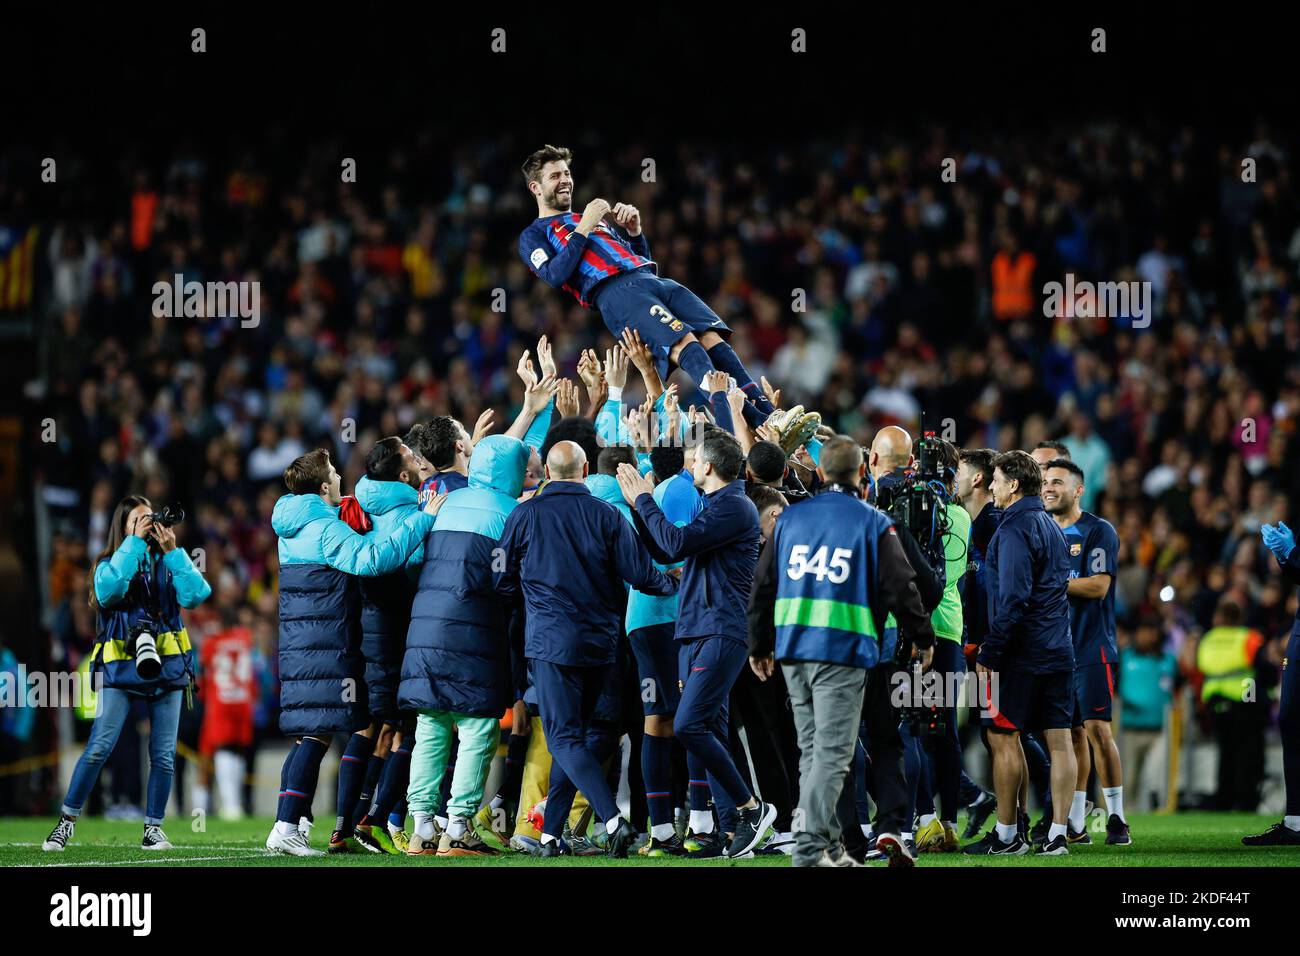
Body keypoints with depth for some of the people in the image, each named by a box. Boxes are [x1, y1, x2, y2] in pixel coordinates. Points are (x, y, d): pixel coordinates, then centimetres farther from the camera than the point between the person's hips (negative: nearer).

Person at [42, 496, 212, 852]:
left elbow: (195, 595, -6)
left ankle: (153, 829, 9)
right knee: (99, 746, -11)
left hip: (166, 665, 3)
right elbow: (109, 590, -19)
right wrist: (135, 542, -14)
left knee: (164, 753, 1)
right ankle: (67, 820, -4)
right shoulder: (110, 564, 5)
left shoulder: (166, 563, 11)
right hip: (121, 665, -3)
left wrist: (173, 551, -8)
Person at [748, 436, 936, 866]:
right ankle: (810, 848, -13)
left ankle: (828, 846, 17)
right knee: (832, 754, -5)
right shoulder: (873, 523, -3)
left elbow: (763, 585, 14)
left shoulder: (791, 517, 10)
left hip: (792, 649, 5)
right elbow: (900, 587, -3)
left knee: (812, 750, 14)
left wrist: (760, 646, 24)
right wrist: (923, 638, 12)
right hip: (842, 651, -5)